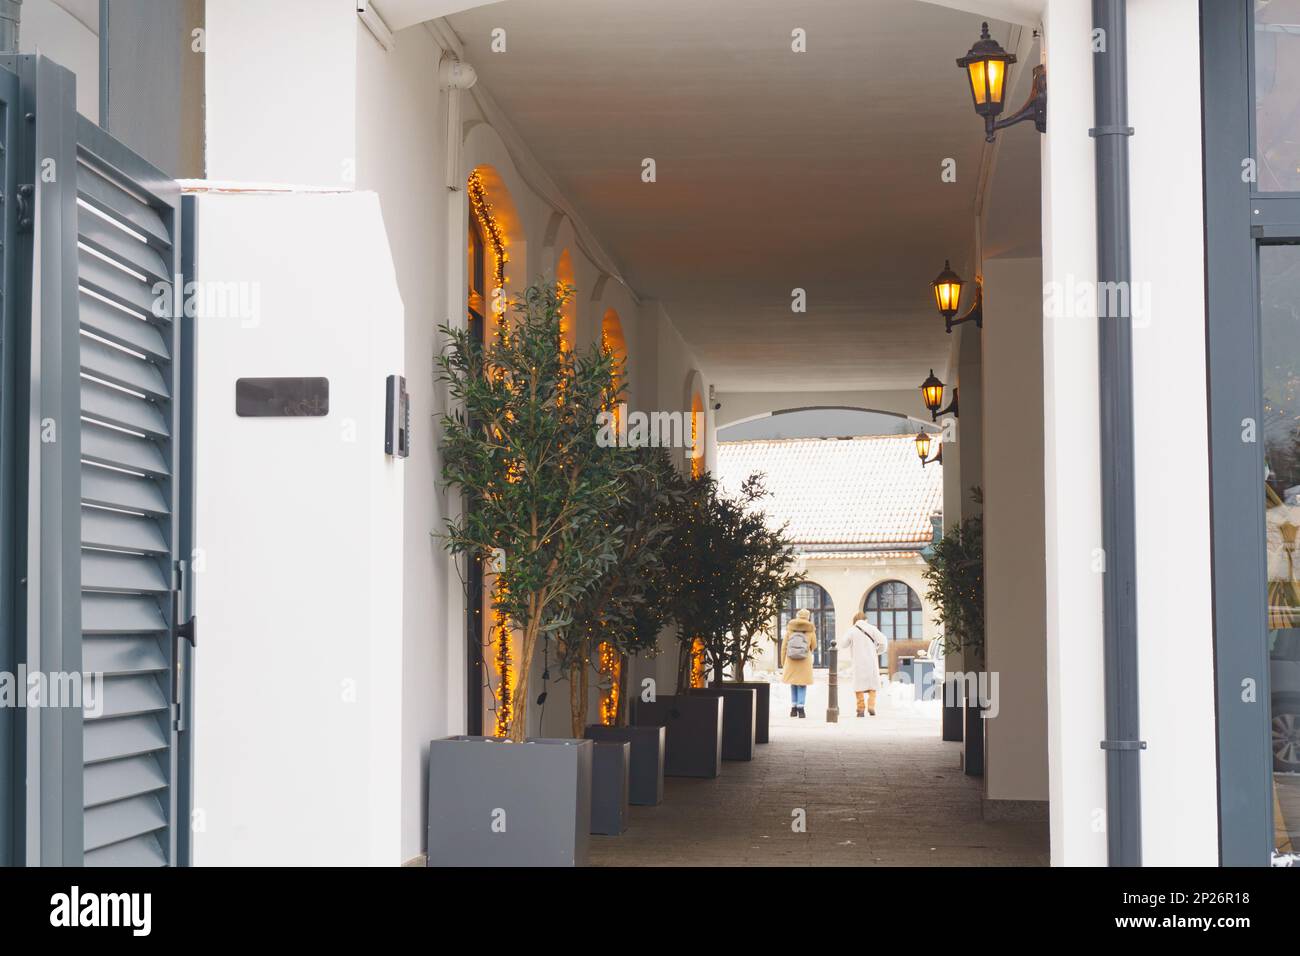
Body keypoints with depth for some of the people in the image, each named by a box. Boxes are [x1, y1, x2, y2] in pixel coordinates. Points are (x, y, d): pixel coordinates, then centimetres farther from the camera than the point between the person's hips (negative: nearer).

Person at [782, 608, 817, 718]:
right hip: (805, 662, -2)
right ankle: (800, 708, -2)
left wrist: (783, 662, 10)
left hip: (791, 660, 2)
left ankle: (794, 708, 15)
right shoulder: (810, 630, -5)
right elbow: (814, 646, 5)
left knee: (793, 684, 13)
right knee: (802, 685, 4)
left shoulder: (790, 629, -1)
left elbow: (784, 646, 3)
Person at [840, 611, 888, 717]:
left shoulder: (851, 630, 0)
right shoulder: (872, 628, 2)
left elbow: (842, 644, -4)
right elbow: (883, 641, -7)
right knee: (872, 684, 10)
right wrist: (878, 651, 10)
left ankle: (861, 709, 0)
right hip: (871, 661, 1)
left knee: (859, 685, 5)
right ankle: (871, 705, -7)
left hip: (858, 662, -1)